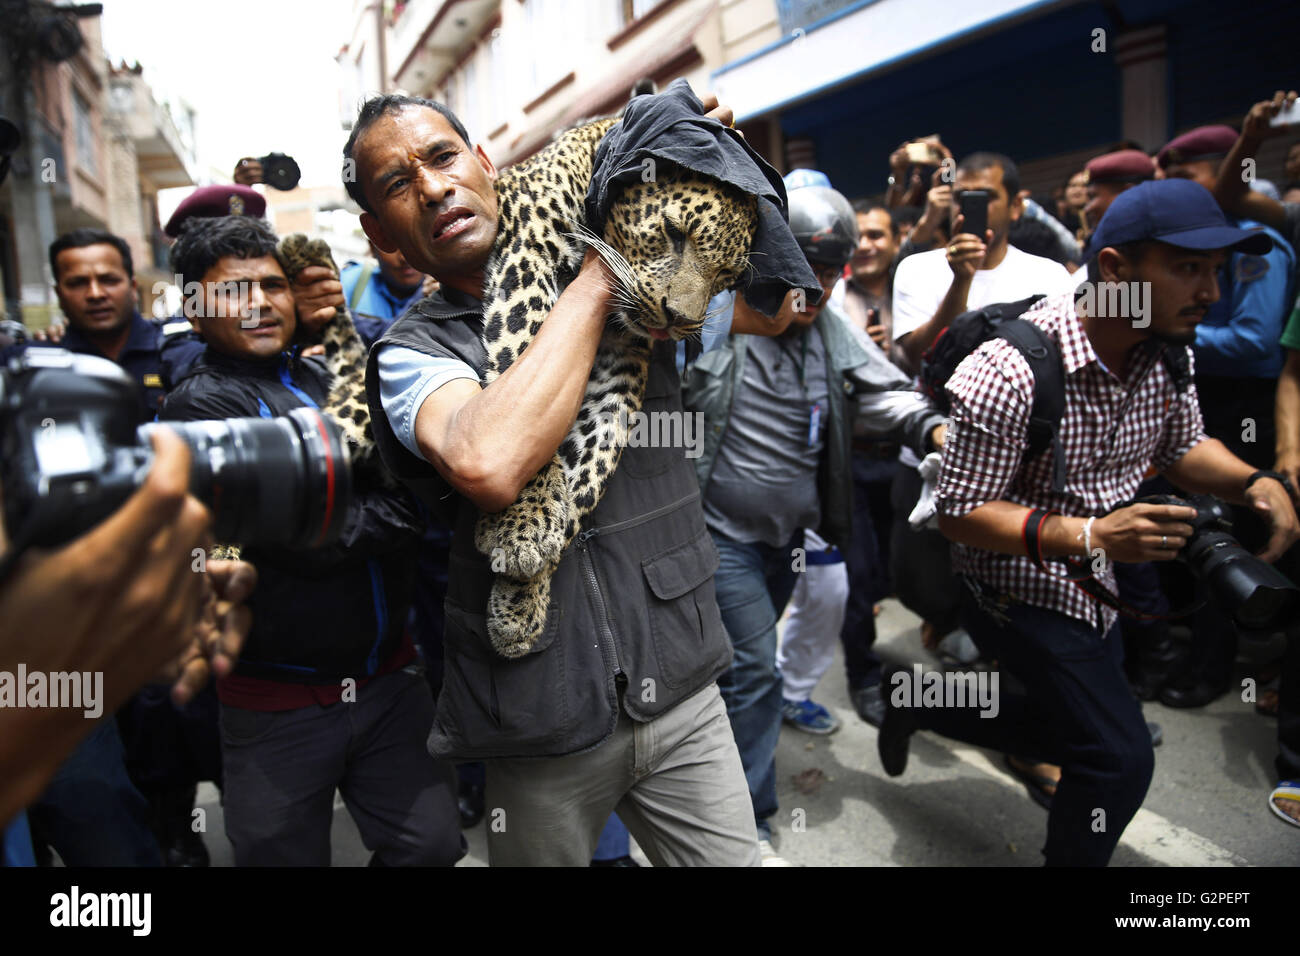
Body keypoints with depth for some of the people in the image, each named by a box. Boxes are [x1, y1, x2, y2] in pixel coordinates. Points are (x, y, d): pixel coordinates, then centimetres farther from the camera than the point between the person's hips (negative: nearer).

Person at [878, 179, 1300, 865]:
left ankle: (923, 709, 42)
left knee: (1074, 734, 24)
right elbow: (959, 513, -25)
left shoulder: (1169, 352, -6)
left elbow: (1181, 447, 10)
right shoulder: (1009, 372, -30)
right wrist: (1089, 535, -37)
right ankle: (1071, 857, 21)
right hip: (1016, 589, -8)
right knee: (1120, 758, -8)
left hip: (1093, 590, 8)